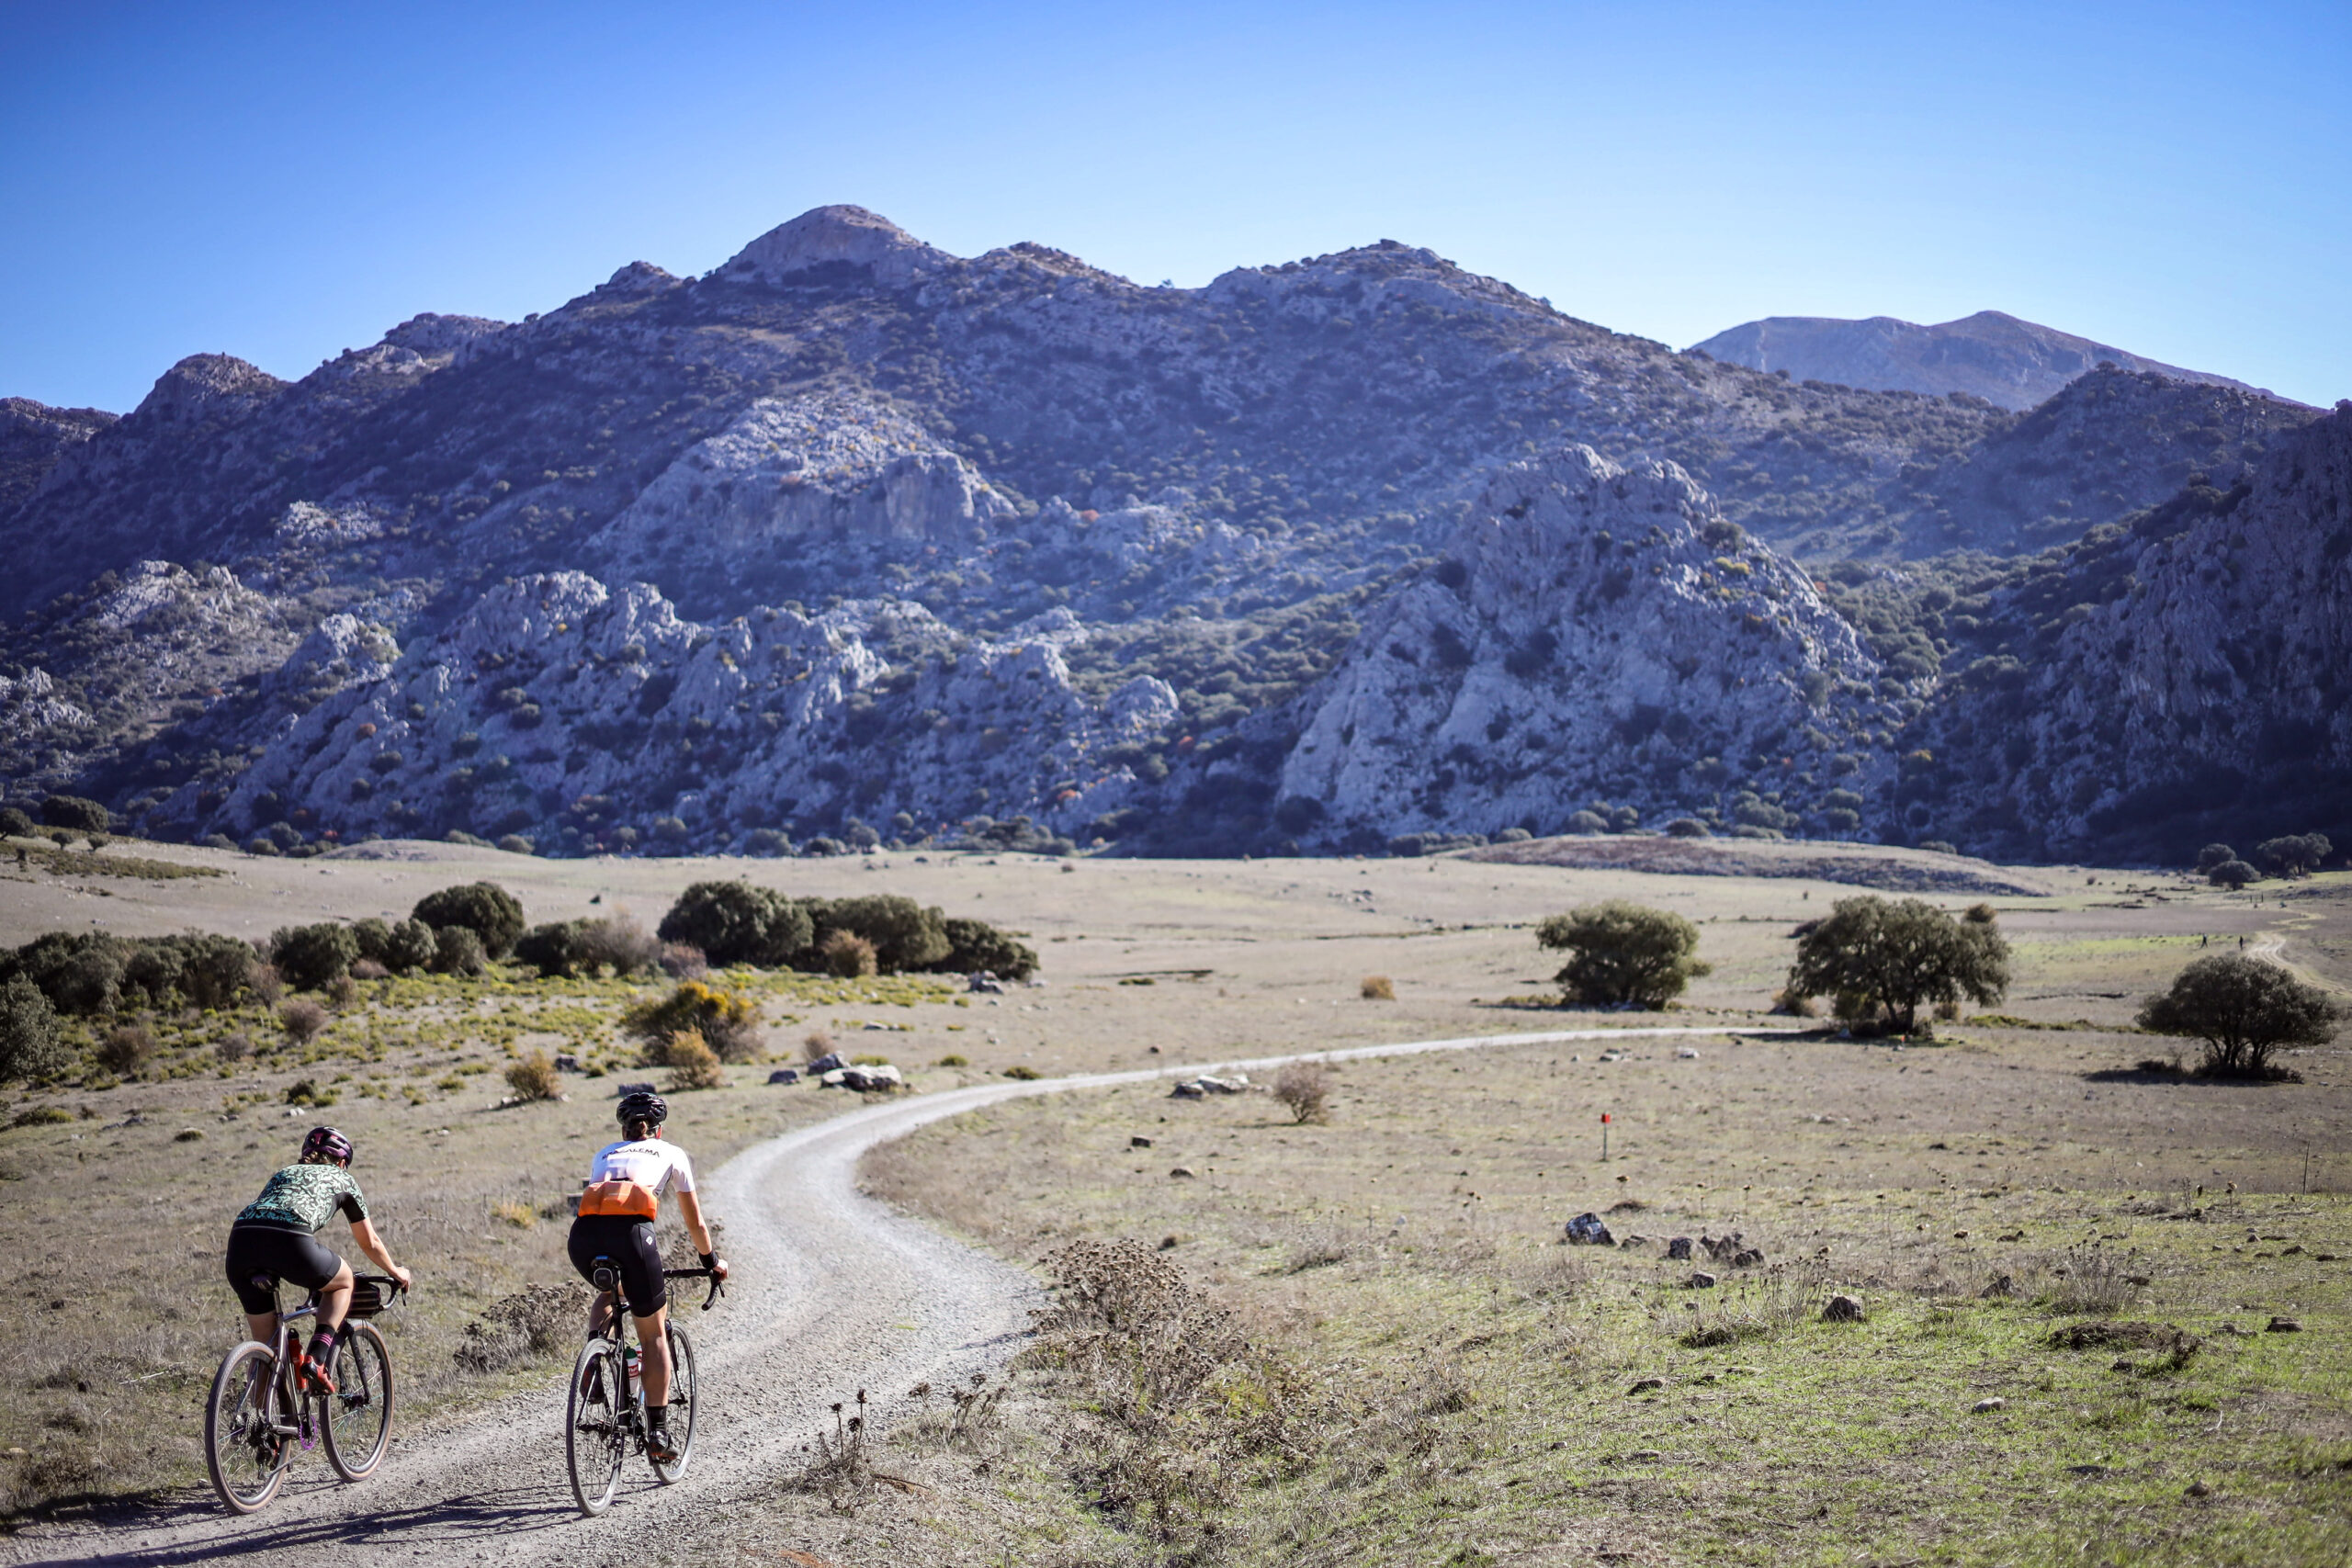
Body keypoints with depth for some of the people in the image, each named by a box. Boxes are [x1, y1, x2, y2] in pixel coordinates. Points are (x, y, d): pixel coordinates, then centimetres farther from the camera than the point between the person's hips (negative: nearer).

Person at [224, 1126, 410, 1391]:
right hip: (289, 1240, -4)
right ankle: (317, 1360, 6)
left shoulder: (283, 1173, 40)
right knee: (342, 1282, 27)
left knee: (265, 1345, 20)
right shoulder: (342, 1179, 31)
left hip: (240, 1240, 4)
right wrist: (396, 1272, 58)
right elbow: (370, 1243, 41)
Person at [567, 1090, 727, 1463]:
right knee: (654, 1334, 13)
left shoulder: (603, 1154, 34)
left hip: (585, 1233, 3)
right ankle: (657, 1430, 8)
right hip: (631, 1230, -3)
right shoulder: (671, 1154, 28)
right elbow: (694, 1222, 33)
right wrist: (711, 1260, 49)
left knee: (607, 1292, 37)